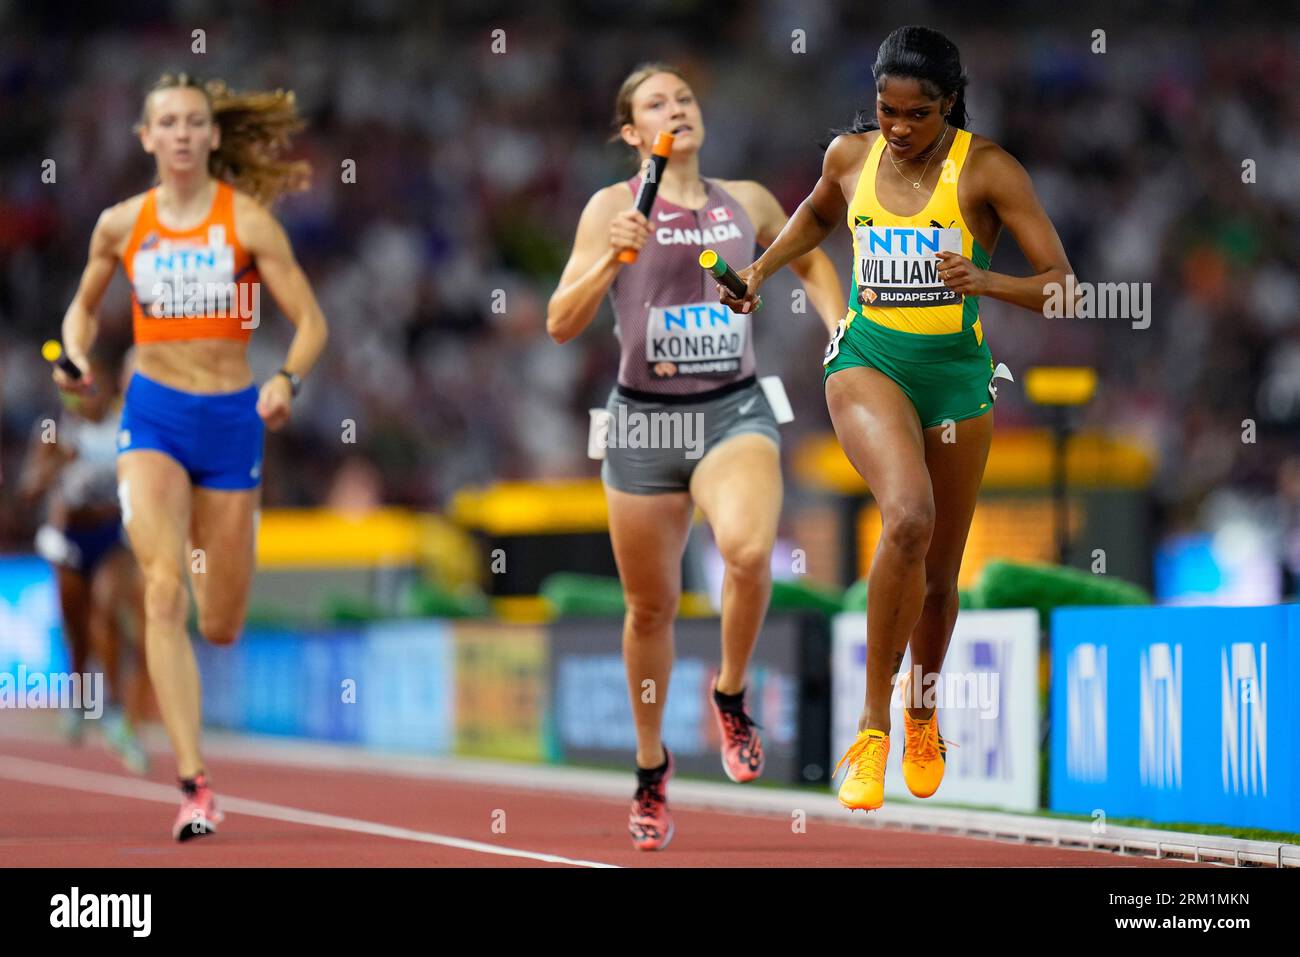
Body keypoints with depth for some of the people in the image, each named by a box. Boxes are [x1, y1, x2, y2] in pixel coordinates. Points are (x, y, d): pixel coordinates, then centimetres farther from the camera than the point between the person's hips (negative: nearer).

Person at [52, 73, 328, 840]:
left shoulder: (247, 220, -5)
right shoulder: (122, 225, 2)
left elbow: (311, 322, -5)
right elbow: (84, 306, 19)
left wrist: (287, 382, -24)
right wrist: (77, 358, -2)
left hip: (232, 417, 0)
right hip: (154, 412, 0)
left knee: (222, 627, 9)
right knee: (164, 590, -21)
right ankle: (194, 784, -22)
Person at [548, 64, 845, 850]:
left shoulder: (747, 202, 6)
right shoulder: (614, 206, -3)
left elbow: (810, 261, 26)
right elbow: (561, 324, -8)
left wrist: (839, 326, 11)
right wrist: (610, 260, -22)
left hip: (735, 411, 1)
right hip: (643, 418, 0)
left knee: (748, 548, -29)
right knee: (651, 606, 8)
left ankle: (732, 695, -2)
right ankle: (652, 764, 31)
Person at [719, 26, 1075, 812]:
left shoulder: (986, 169, -9)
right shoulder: (851, 157, 1)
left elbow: (1061, 287, -12)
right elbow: (818, 216, 27)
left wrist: (986, 281, -29)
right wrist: (761, 269, 13)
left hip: (956, 372, 0)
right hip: (867, 358, 0)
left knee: (939, 575, 11)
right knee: (908, 516, -30)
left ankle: (923, 709, 45)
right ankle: (874, 726, -23)